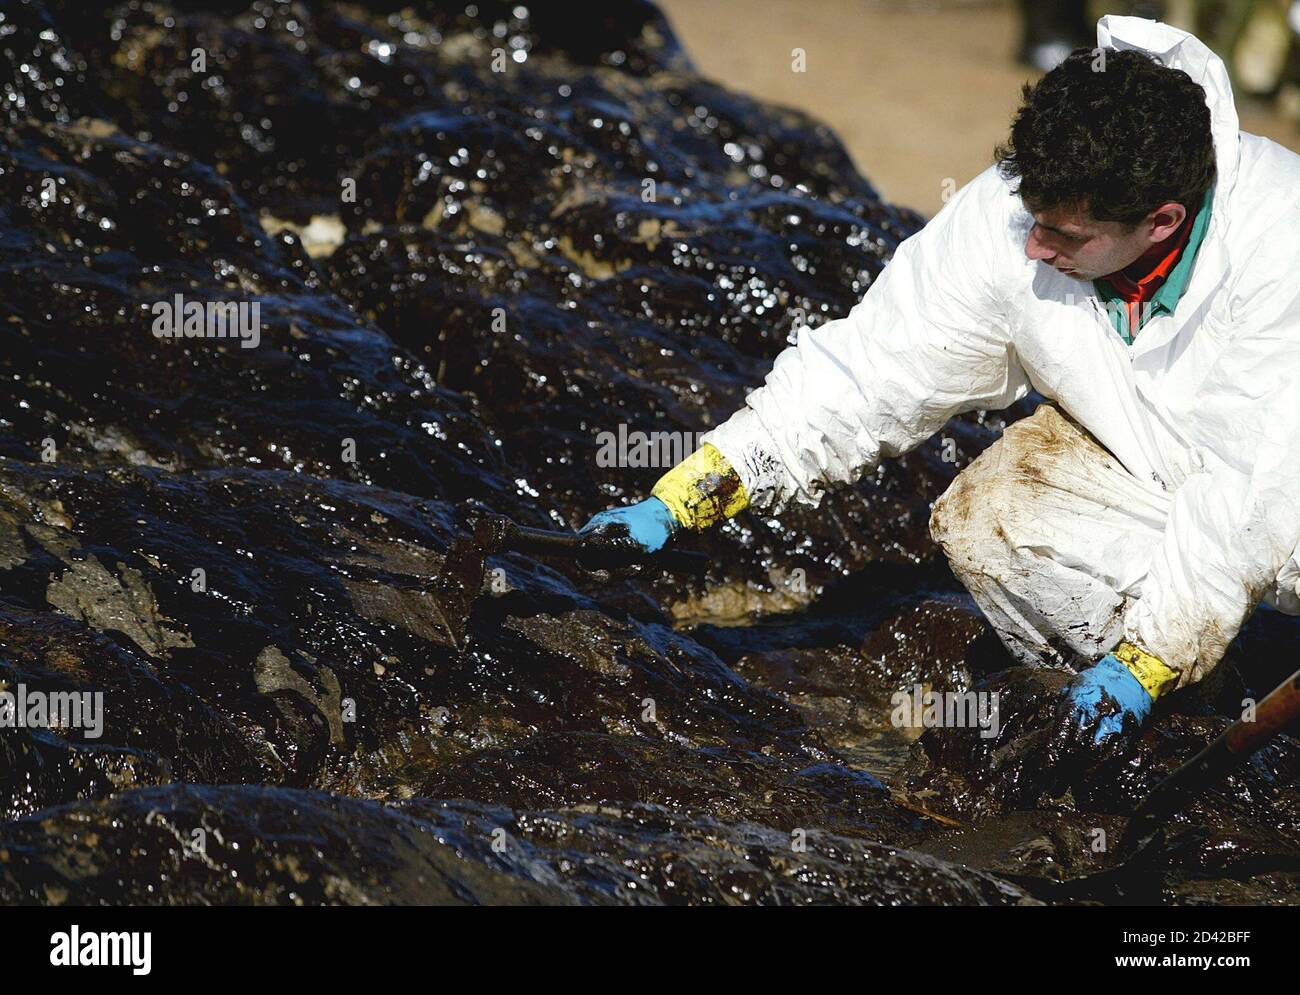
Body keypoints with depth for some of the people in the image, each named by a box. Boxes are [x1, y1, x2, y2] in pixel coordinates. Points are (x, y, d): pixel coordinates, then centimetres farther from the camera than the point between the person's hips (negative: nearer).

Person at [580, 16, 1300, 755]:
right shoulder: (1006, 216, -23)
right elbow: (864, 373, -17)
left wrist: (1140, 666, -31)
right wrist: (677, 502, -23)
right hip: (1129, 449, 4)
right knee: (983, 522, -26)